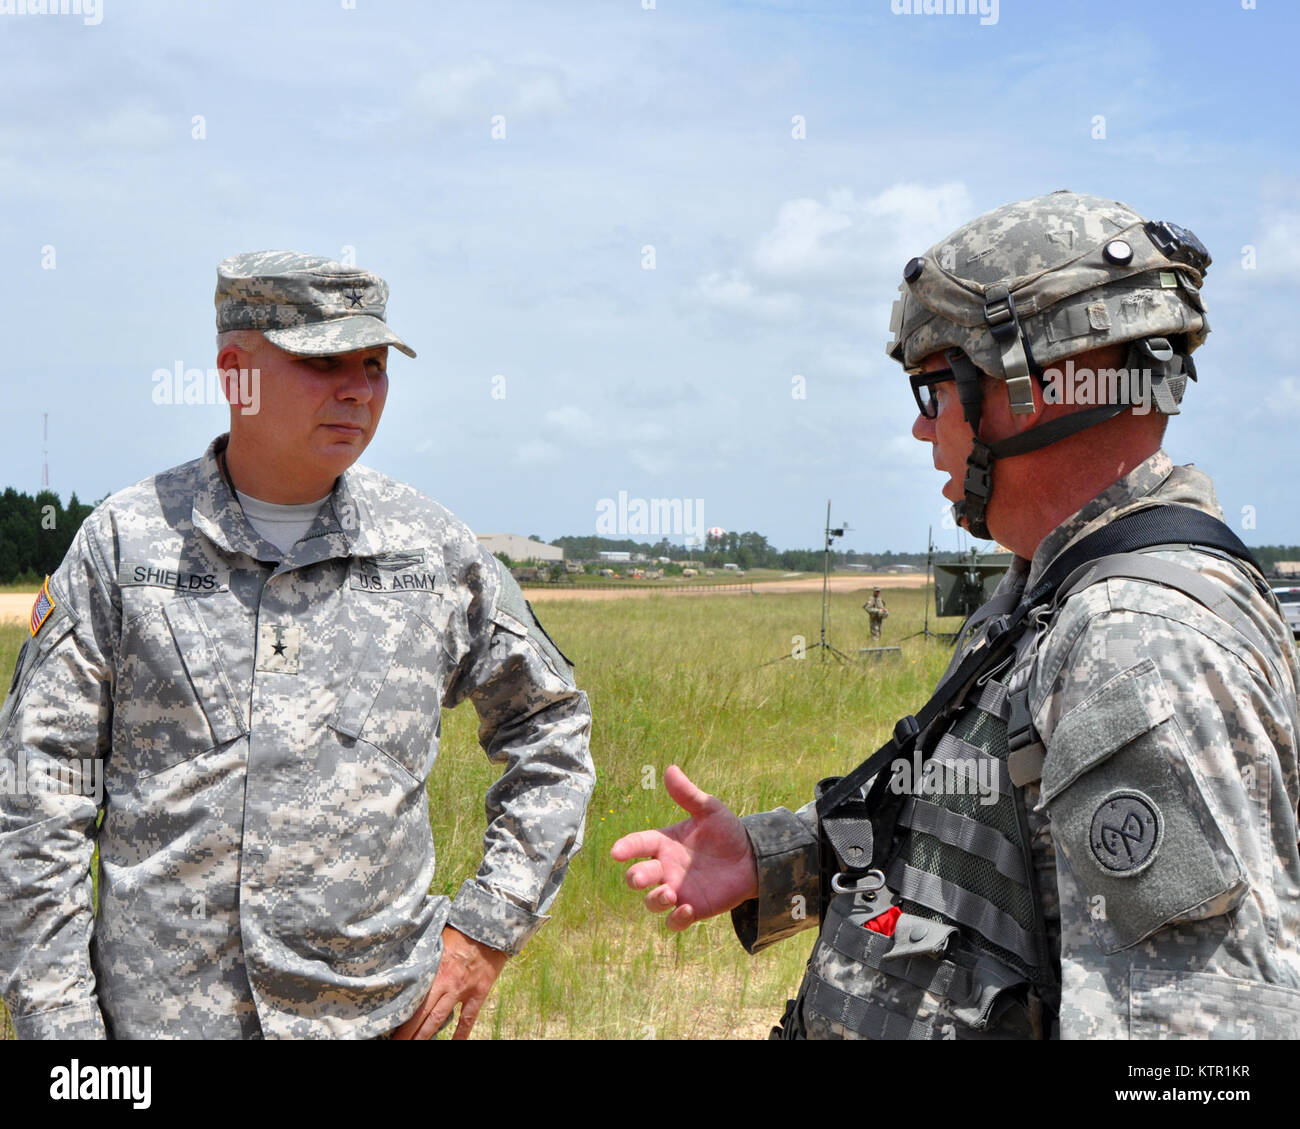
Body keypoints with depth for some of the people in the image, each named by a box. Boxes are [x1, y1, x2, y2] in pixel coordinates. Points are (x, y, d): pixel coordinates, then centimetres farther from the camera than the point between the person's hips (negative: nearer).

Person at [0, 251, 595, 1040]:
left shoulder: (434, 551, 2)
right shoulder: (124, 542, -2)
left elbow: (552, 730, 13)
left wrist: (491, 928, 5)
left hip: (375, 1011, 1)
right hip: (161, 1011, -1)